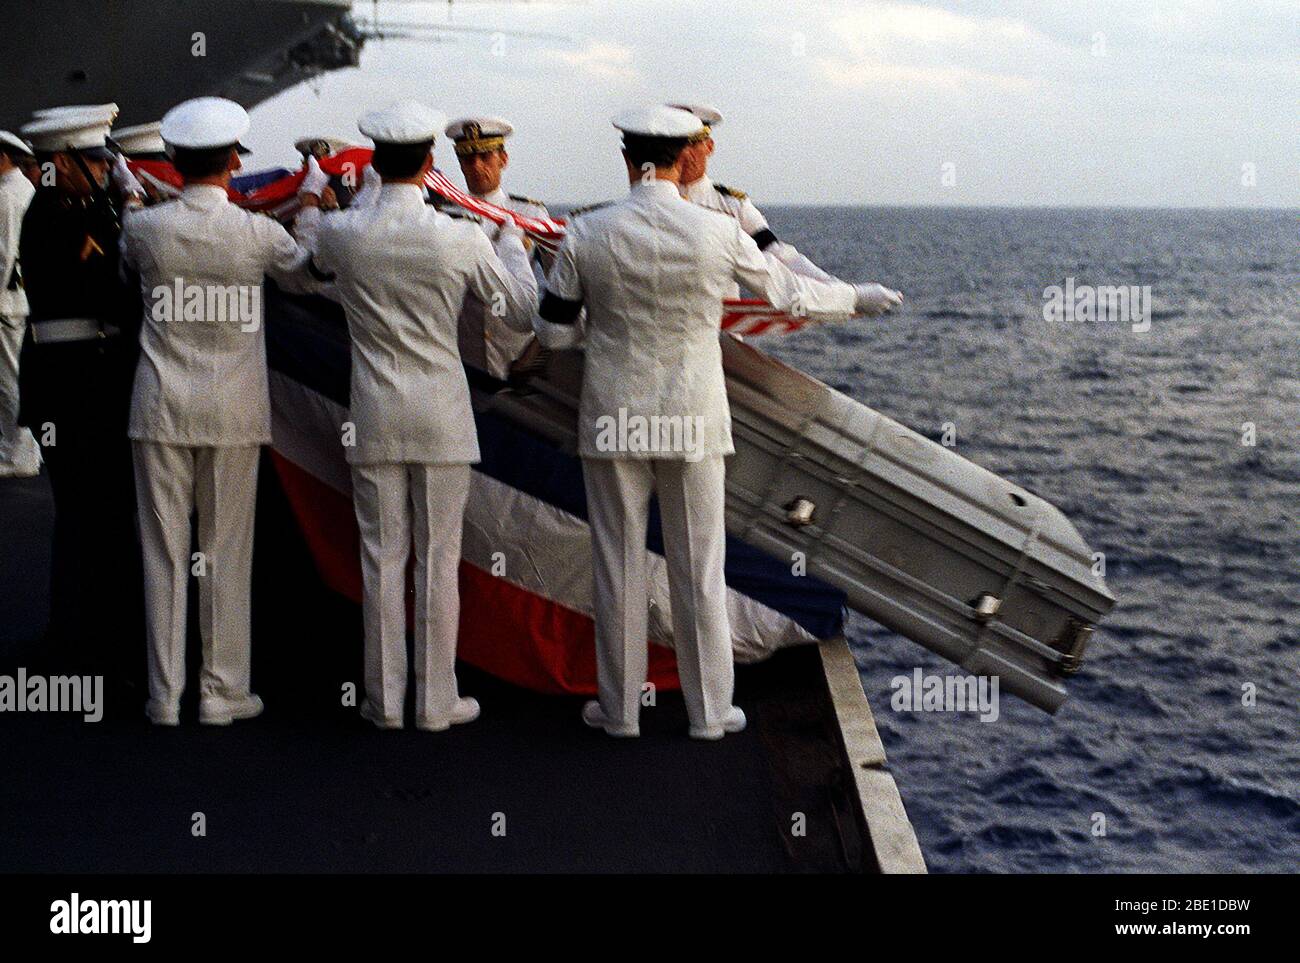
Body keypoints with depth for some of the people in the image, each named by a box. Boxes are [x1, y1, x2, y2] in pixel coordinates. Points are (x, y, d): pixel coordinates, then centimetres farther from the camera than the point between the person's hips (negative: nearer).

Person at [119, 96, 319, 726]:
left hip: (161, 408, 1)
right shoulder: (259, 233, -7)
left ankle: (165, 695, 11)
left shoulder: (144, 229, -5)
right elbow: (311, 277, 10)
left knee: (164, 552, 6)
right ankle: (223, 692, 12)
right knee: (227, 553, 7)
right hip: (233, 411, -1)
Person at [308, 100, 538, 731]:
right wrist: (512, 242, 18)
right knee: (438, 560, 6)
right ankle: (437, 701, 13)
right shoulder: (462, 239, -10)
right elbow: (524, 311, 1)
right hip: (442, 417, -1)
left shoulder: (340, 232, -7)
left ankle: (384, 700, 15)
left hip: (374, 418, 1)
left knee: (381, 558, 8)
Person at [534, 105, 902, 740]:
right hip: (692, 422, 0)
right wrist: (856, 297, 23)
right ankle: (708, 710, 19)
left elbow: (552, 333, -1)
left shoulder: (586, 235, -8)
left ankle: (619, 708, 20)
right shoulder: (719, 232, -9)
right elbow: (785, 292, 5)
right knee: (698, 567, 10)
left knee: (618, 563, 11)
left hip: (612, 420, 0)